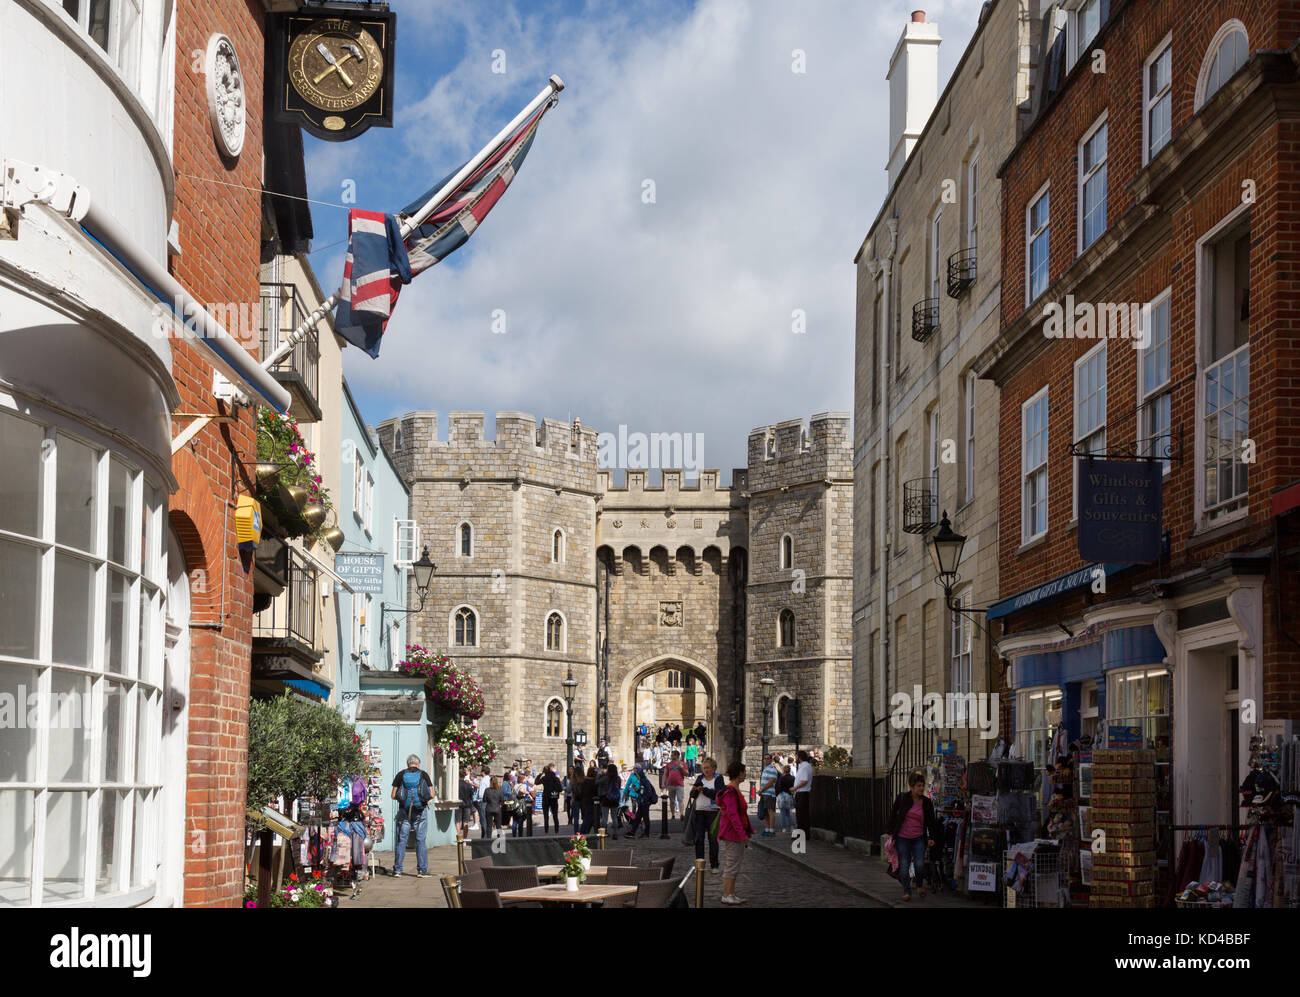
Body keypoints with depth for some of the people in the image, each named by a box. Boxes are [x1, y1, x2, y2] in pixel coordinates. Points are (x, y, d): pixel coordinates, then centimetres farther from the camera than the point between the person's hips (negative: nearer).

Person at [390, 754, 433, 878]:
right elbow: (432, 795, -3)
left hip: (404, 811, 0)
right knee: (420, 840, 4)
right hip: (420, 811, 0)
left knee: (401, 840, 6)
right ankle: (421, 870, 3)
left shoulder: (401, 775, 2)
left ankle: (397, 870, 5)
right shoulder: (424, 775, 1)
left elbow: (393, 795, 0)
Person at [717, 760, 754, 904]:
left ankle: (732, 894, 18)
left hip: (738, 834, 10)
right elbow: (732, 815, -23)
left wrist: (748, 830, 22)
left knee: (736, 864, 13)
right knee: (731, 865, -6)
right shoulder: (730, 792, -19)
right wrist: (743, 834, -23)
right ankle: (726, 895, -1)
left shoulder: (735, 790, 13)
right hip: (732, 834, -10)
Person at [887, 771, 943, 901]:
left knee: (920, 865, -11)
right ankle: (907, 892, 13)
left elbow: (931, 821, 12)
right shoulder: (902, 798, -3)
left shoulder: (927, 802, 3)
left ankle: (919, 885, 18)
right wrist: (891, 832, 4)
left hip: (918, 839, 1)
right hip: (902, 838, -1)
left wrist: (932, 837, 2)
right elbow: (893, 815, 6)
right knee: (904, 866, -1)